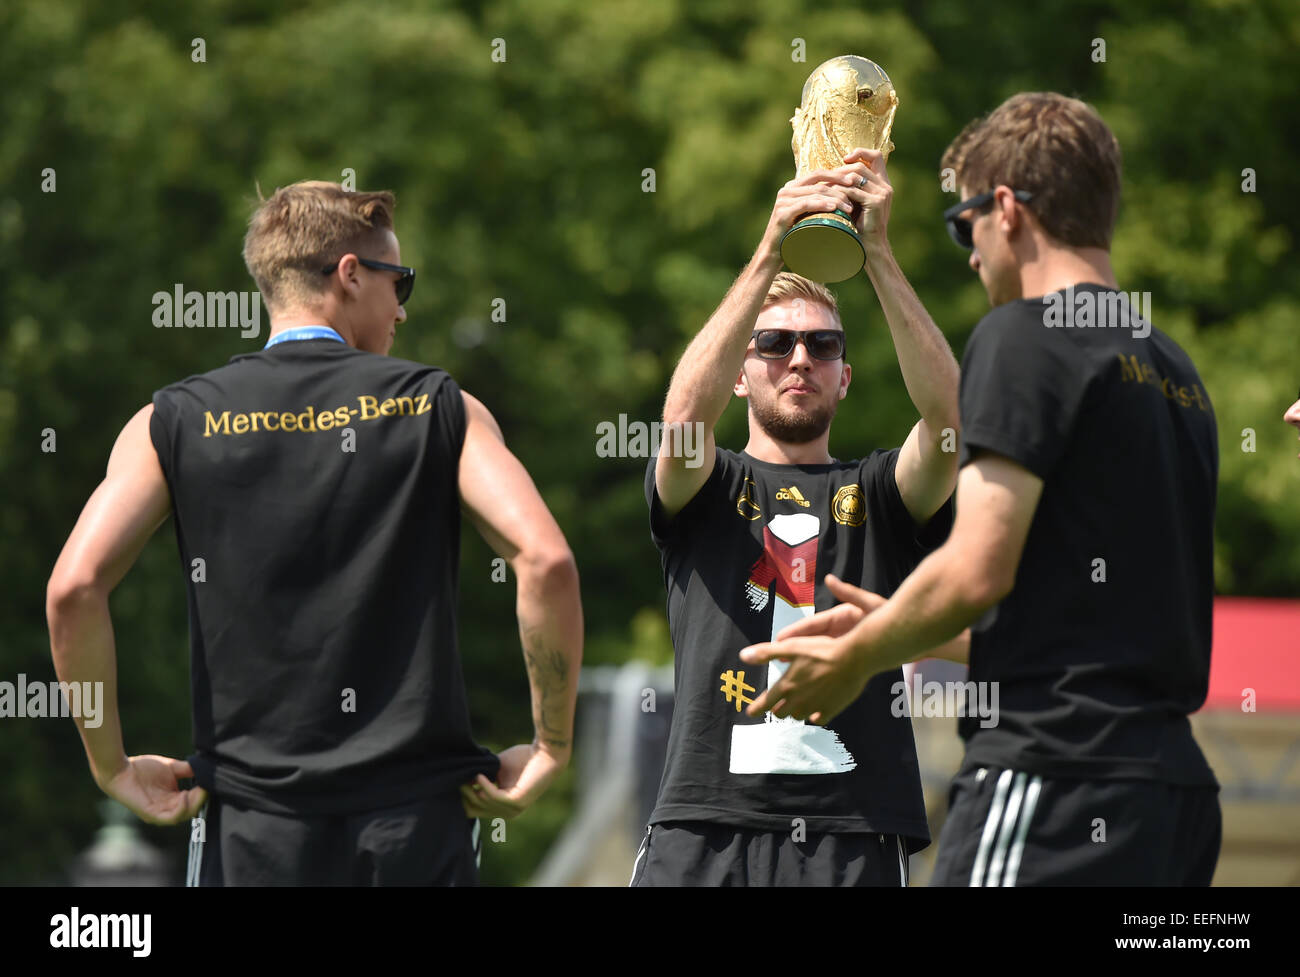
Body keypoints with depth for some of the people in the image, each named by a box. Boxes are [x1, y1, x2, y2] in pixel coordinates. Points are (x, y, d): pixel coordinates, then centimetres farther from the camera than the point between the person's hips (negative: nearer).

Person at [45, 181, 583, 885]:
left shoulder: (174, 423, 5)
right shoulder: (439, 409, 4)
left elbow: (74, 587, -7)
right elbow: (546, 560, -10)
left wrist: (111, 766, 2)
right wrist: (551, 748, -2)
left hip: (252, 826, 0)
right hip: (420, 818, 0)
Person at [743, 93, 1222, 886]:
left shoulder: (1024, 338, -5)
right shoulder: (1178, 372, 20)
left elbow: (978, 569, -12)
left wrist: (854, 658, 4)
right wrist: (896, 632, 31)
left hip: (1054, 771, -9)